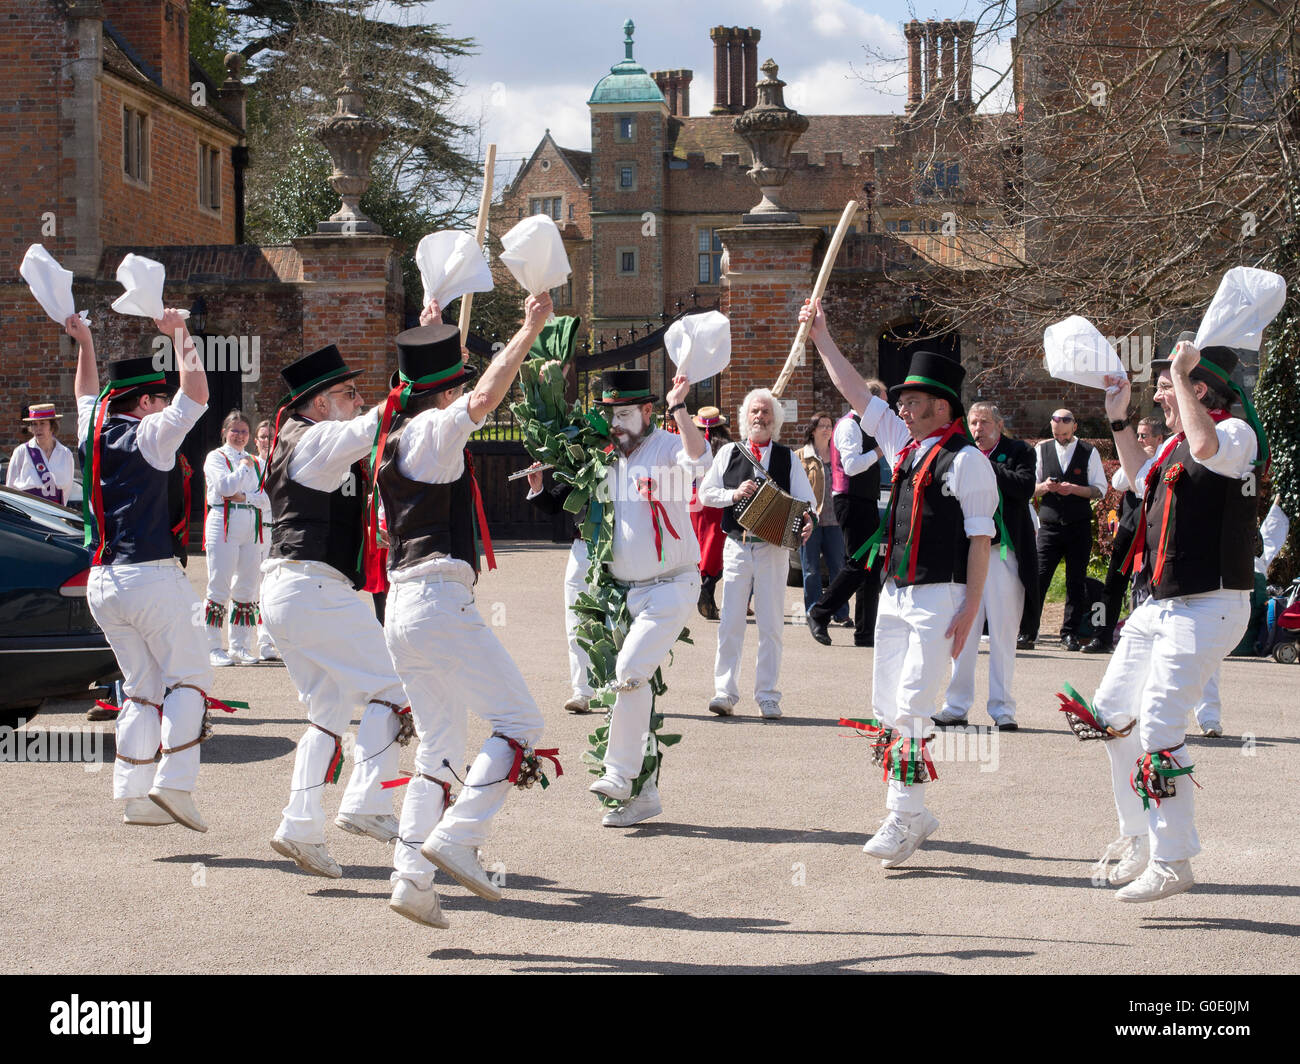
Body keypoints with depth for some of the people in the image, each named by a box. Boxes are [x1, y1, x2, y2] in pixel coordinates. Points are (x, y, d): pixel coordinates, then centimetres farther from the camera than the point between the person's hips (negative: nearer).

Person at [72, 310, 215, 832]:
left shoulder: (93, 432, 13)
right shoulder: (150, 434, -7)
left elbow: (88, 395, 35)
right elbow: (196, 392, -14)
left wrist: (84, 343, 43)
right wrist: (180, 335, -4)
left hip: (101, 583, 7)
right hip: (151, 577, -7)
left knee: (141, 688, 12)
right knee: (188, 678, 1)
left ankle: (133, 794, 5)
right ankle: (174, 783, -13)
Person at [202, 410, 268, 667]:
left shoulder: (255, 462, 18)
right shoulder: (216, 457, 3)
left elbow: (265, 496, 7)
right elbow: (225, 486, -13)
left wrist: (245, 496, -10)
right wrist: (244, 467, -2)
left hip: (252, 527, 5)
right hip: (223, 525, -5)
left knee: (247, 588, 5)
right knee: (219, 588, -6)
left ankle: (240, 646, 12)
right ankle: (213, 648, -1)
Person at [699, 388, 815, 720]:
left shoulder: (787, 457, 8)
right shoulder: (729, 453, 10)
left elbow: (805, 499, 4)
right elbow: (705, 493, 8)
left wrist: (807, 520, -18)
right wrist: (734, 494, -10)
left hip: (774, 548, 0)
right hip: (737, 546, 0)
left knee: (771, 625, 2)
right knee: (730, 623, -2)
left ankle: (767, 696, 7)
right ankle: (725, 692, 2)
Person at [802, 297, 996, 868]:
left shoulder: (966, 460, -9)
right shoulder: (903, 442, 13)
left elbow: (980, 538, -12)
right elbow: (857, 394, 20)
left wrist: (969, 608, -17)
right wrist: (822, 338, 19)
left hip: (939, 597, -8)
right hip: (895, 593, 8)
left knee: (911, 706, -12)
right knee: (887, 708, 8)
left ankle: (902, 821, -10)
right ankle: (912, 814, 16)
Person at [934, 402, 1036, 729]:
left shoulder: (1018, 452, 3)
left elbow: (1025, 487, -14)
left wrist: (986, 467, -12)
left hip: (1003, 552, -2)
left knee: (1003, 635, 2)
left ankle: (1002, 708, 9)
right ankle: (957, 706, 14)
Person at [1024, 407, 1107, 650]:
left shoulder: (1089, 452, 5)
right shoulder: (1042, 450, 10)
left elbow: (1100, 489, 2)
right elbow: (1030, 489, 10)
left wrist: (1075, 489, -14)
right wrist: (1043, 487, -12)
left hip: (1079, 527, 0)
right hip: (1049, 526, 1)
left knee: (1076, 582, 1)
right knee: (1038, 578, -8)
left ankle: (1070, 634, 8)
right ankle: (1027, 633, -4)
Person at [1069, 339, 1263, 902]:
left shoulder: (1237, 432, -12)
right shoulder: (1174, 443, 15)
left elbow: (1208, 449, -37)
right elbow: (1142, 479, 36)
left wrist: (1182, 372, -26)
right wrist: (1119, 418, 27)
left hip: (1207, 607, -10)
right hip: (1158, 604, 10)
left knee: (1158, 728, -17)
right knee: (1110, 713, 15)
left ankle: (1172, 862, -10)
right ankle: (1140, 836, 29)